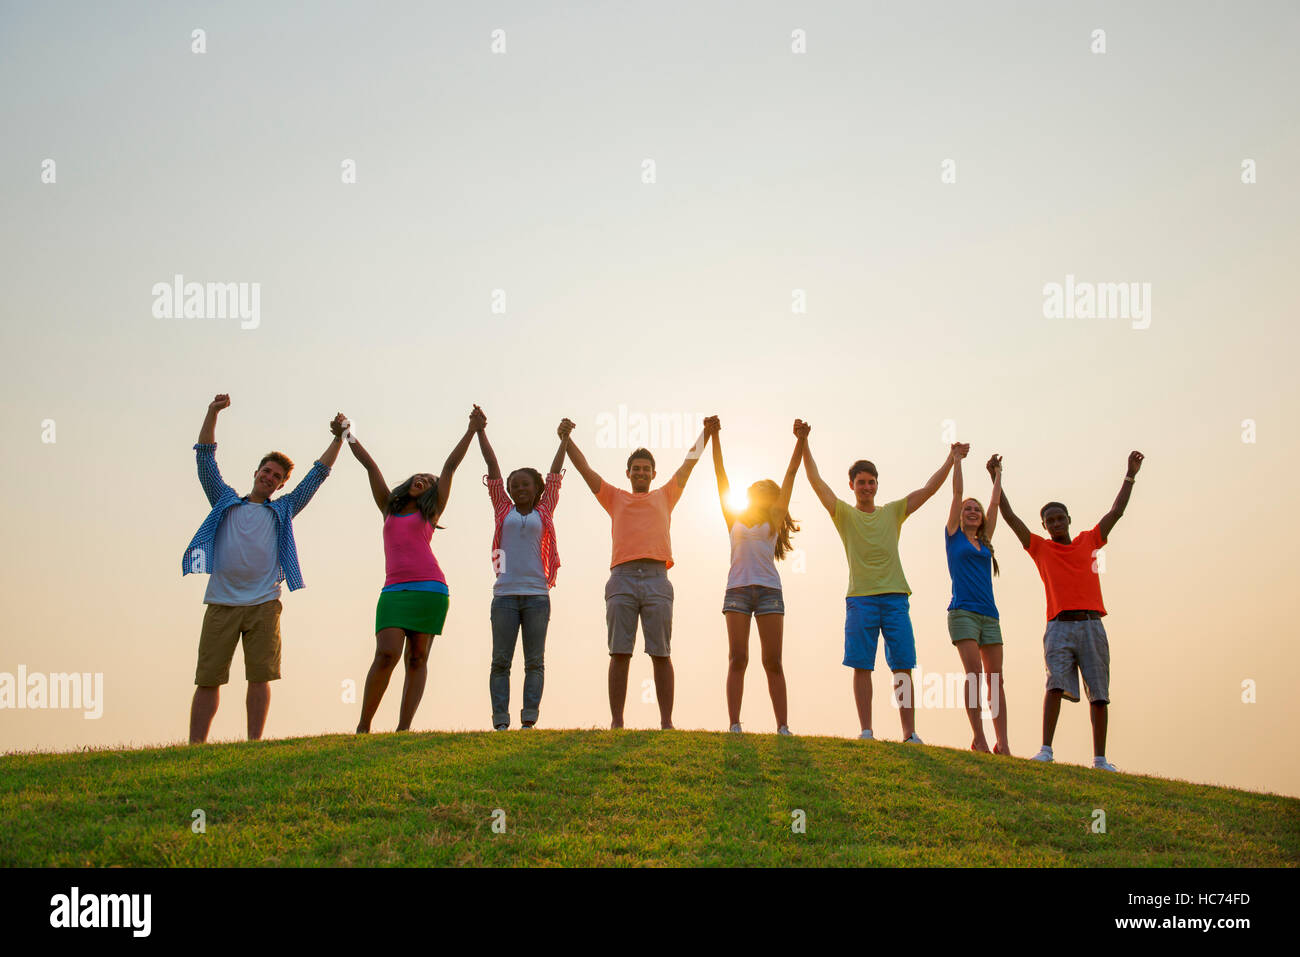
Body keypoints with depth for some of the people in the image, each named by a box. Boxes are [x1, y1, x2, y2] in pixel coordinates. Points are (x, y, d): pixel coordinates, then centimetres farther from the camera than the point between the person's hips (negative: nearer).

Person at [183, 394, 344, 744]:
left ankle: (254, 744, 0)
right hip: (221, 604, 0)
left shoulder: (283, 510, 18)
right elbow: (205, 461, 14)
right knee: (207, 678, -2)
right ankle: (195, 745, -1)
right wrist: (212, 414, 7)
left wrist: (337, 440, 12)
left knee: (260, 676, -4)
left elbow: (317, 475, 17)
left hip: (263, 605, 0)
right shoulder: (226, 501, 18)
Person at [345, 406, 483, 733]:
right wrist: (348, 436, 26)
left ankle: (403, 729, -2)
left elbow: (450, 466, 12)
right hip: (394, 591, 0)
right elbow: (370, 465, 22)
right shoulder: (389, 508, 21)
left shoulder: (430, 513, 15)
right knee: (387, 654, -13)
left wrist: (472, 430, 12)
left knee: (417, 659, -2)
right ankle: (363, 726, -4)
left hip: (430, 589, 0)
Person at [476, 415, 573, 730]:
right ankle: (500, 721, -2)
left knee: (535, 662, -1)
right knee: (500, 660, -3)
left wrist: (564, 439, 16)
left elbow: (554, 473, 15)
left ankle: (529, 721, -1)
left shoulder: (544, 512, 13)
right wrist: (480, 431, 17)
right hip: (505, 594, 0)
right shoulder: (503, 510, 12)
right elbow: (492, 466, 13)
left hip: (536, 594, 0)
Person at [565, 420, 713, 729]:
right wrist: (566, 438, 16)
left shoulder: (665, 496, 23)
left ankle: (666, 722, -4)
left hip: (657, 580, 0)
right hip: (621, 579, 0)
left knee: (661, 654, -3)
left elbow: (690, 462, 23)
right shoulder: (615, 498, 23)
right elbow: (584, 468, 20)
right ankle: (616, 722, -4)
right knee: (619, 653, -4)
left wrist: (706, 433, 19)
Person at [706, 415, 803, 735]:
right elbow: (720, 475, 12)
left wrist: (801, 440, 4)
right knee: (737, 659, -5)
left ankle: (783, 727, -4)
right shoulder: (734, 520, 17)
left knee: (773, 662, -2)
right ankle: (734, 725, -8)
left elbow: (791, 475, 10)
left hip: (768, 589, 0)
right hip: (737, 589, 0)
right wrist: (714, 437, 6)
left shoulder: (773, 521, 15)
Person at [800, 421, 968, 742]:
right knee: (862, 667, -3)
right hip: (860, 598, -1)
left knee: (903, 667, -2)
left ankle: (910, 734, -1)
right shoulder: (844, 514, 9)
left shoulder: (893, 512, 15)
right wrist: (804, 444, -10)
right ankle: (866, 731, 1)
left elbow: (928, 489, 13)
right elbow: (816, 481, -1)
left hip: (895, 597, 1)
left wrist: (951, 460, 6)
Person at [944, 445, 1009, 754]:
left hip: (989, 615, 5)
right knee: (974, 673, -14)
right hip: (963, 612, -5)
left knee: (995, 678, -1)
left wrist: (997, 473, 34)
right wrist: (958, 459, 13)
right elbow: (957, 492, 8)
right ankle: (978, 739, -13)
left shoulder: (985, 541, 20)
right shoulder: (953, 535, 9)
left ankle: (1002, 743, -2)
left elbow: (995, 503, 25)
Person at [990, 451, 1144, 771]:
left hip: (1091, 625, 2)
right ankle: (1046, 750, -22)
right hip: (1060, 626, -2)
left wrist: (1130, 475, 14)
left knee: (1099, 692, 0)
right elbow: (1011, 517, 6)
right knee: (1056, 683, -18)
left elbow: (1116, 512, 17)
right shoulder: (1040, 548, 12)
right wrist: (996, 480, 1)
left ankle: (1100, 759, 5)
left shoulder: (1089, 541, 17)